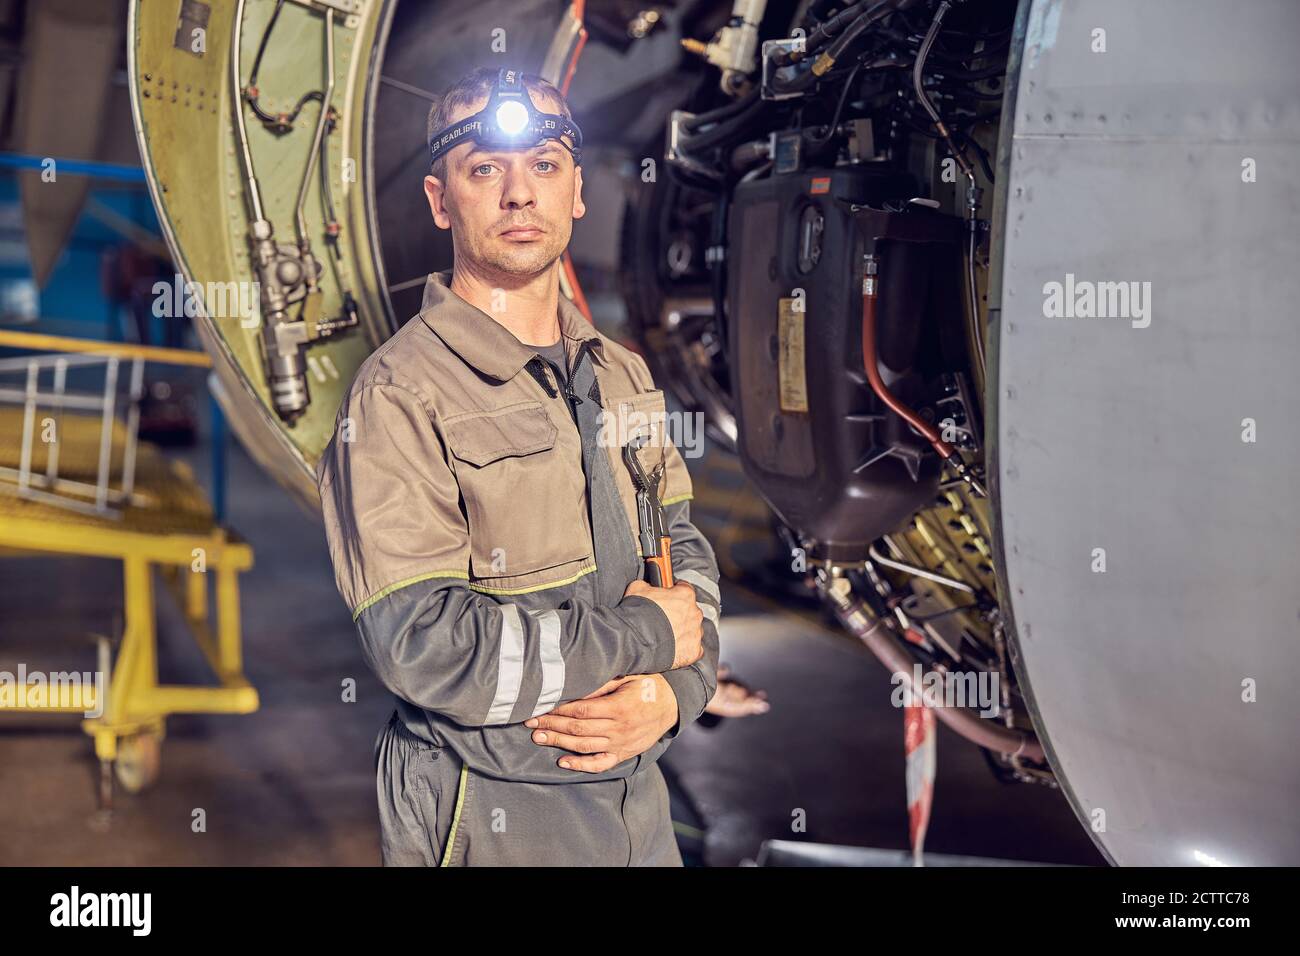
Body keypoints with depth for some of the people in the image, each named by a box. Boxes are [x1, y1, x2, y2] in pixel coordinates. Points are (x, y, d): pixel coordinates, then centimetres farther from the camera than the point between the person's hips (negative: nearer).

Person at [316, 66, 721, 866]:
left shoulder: (625, 376, 7)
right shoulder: (399, 394, -15)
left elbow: (685, 554, 9)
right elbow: (423, 644, -24)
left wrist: (675, 690, -11)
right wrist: (644, 637, -16)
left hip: (635, 793, 6)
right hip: (489, 819, -6)